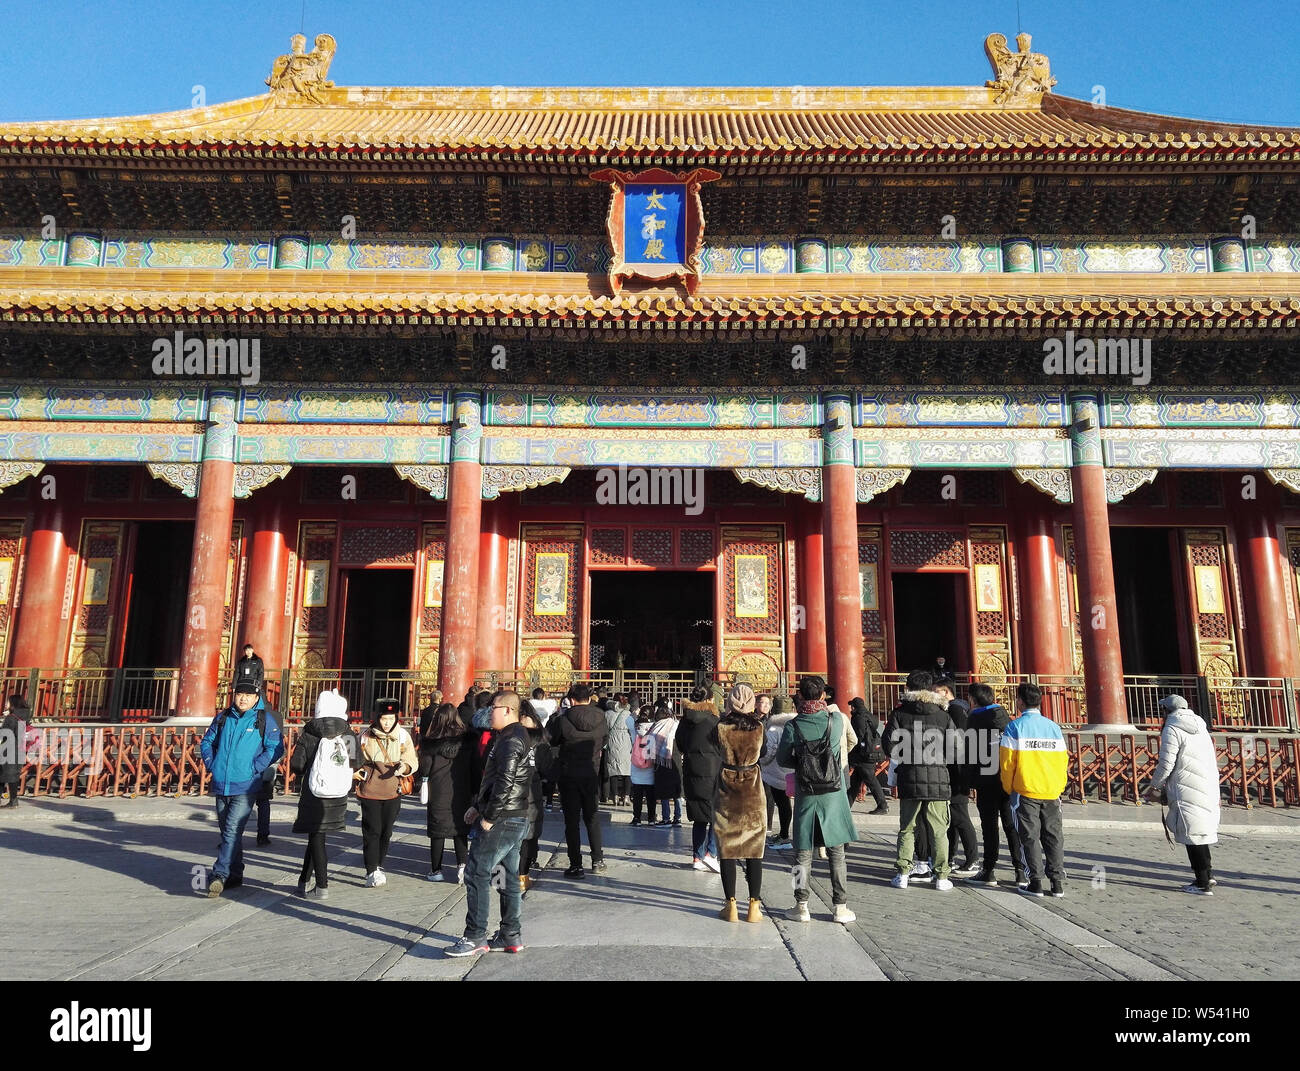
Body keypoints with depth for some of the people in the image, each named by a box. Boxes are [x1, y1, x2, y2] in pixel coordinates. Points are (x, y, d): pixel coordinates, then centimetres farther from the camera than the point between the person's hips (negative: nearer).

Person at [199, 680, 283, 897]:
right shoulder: (223, 718, 9)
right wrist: (211, 764, 6)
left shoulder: (265, 721, -4)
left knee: (232, 830, -14)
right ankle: (235, 876, 26)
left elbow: (274, 748, -10)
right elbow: (207, 741, 20)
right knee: (227, 831, 14)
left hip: (246, 787, -5)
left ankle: (220, 875, -12)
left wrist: (254, 768, -15)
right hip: (221, 785, 6)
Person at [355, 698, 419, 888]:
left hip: (393, 791, 2)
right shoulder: (366, 736, -4)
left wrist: (404, 767, -18)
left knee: (386, 831, 11)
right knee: (372, 831, -6)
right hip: (370, 790, -2)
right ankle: (372, 872, -2)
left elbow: (413, 761, 3)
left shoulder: (402, 736, -1)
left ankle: (379, 867, 28)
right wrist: (358, 770, -10)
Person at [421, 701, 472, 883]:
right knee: (460, 830, 12)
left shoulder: (431, 741, -9)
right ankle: (462, 866, -1)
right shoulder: (467, 739, -5)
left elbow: (425, 770, -5)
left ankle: (436, 871, 16)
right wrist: (473, 790, 11)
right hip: (462, 793, 2)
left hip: (439, 793, -1)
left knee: (437, 832, 9)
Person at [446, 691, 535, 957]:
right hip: (517, 818, 10)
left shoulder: (511, 740, -18)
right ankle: (511, 936, 21)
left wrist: (489, 817, -18)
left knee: (477, 874, -4)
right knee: (509, 876, 14)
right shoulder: (519, 737, 16)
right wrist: (479, 806, 17)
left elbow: (504, 783, -25)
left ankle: (475, 938, 1)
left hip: (502, 820, -10)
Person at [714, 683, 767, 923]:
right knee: (754, 849, 8)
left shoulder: (721, 727, -11)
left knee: (727, 848, 6)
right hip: (753, 790, 1)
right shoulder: (759, 727, -7)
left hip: (727, 791, -1)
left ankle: (731, 905, 9)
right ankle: (754, 906, 10)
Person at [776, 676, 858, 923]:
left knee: (803, 852, 8)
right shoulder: (836, 720, -7)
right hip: (833, 794, 1)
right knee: (836, 851, 8)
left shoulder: (792, 726, -9)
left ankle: (801, 907, 12)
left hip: (805, 794, -1)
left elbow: (782, 759, 0)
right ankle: (841, 907, 11)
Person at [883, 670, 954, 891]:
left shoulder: (899, 713, -2)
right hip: (938, 778, 0)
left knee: (907, 829, 11)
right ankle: (941, 877, 9)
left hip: (909, 779, 0)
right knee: (938, 831, 8)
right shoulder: (943, 714, 1)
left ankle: (902, 873, 9)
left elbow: (890, 747, -5)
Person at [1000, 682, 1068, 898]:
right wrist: (1058, 787, 18)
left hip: (1025, 792, -4)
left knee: (1030, 837, 4)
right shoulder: (1053, 727, 5)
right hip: (1052, 792, 4)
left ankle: (1036, 882, 3)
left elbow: (1006, 762, -7)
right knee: (1053, 837, 10)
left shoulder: (1015, 727, -7)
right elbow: (1063, 760, 7)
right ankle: (1057, 883, 11)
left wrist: (1009, 789, 6)